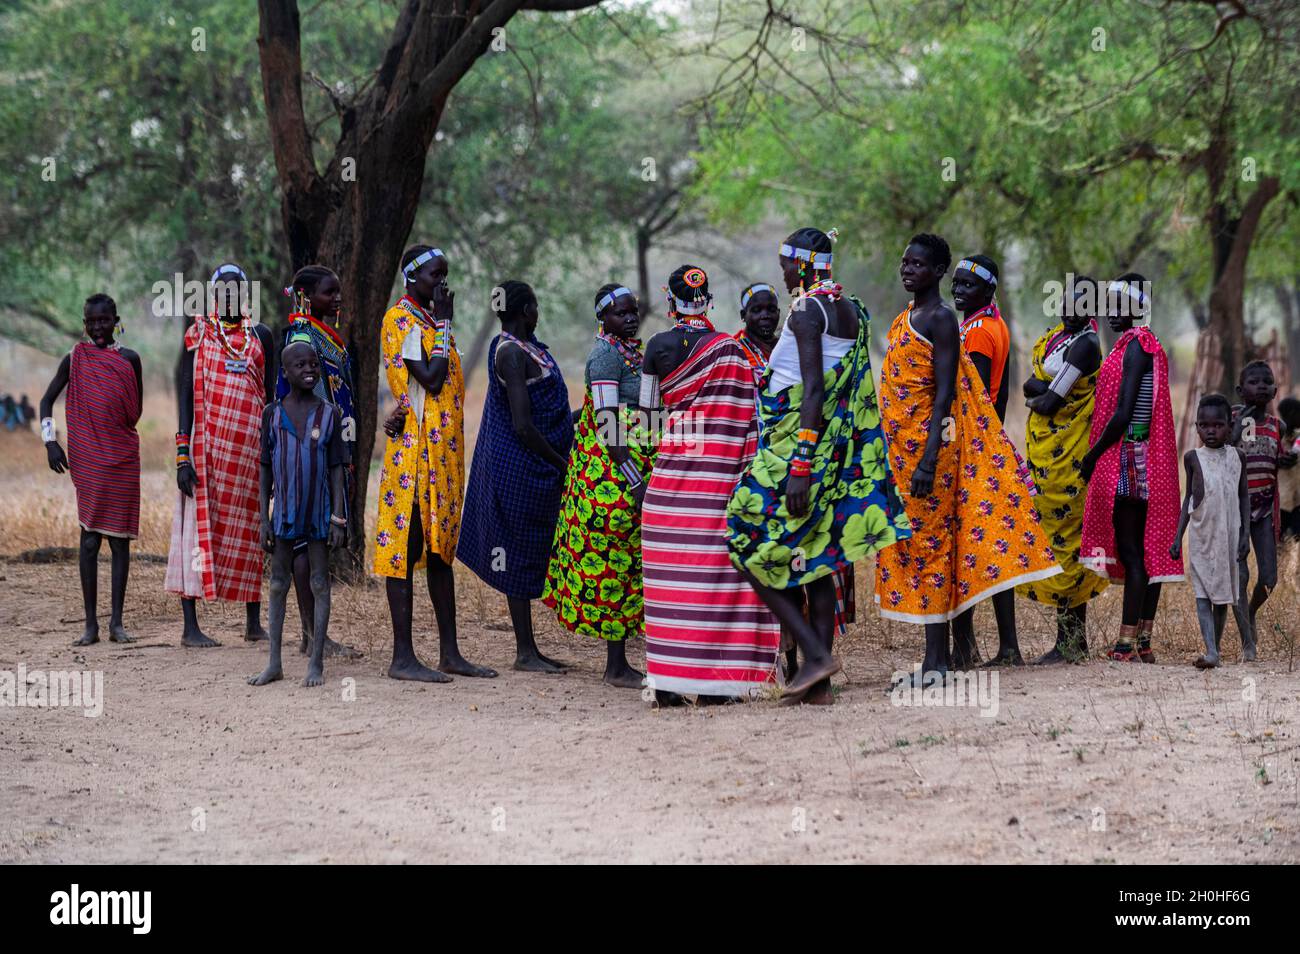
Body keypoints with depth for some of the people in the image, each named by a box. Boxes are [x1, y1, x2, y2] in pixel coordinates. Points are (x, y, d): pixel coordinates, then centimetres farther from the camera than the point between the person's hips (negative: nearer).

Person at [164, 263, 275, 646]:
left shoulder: (260, 335, 11)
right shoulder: (197, 335, 2)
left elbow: (270, 397, 13)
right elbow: (185, 396, -2)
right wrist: (183, 456, -9)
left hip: (250, 444, 3)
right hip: (207, 445, -3)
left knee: (248, 528, 7)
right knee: (198, 527, -4)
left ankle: (254, 622, 14)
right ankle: (190, 626, -3)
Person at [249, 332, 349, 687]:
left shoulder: (330, 414, -1)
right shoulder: (272, 414, 1)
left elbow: (336, 469, 0)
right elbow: (266, 471, 4)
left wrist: (338, 517, -7)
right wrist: (264, 519, 0)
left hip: (318, 511, -1)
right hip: (284, 511, 1)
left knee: (319, 584, 2)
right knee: (279, 585, 8)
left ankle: (316, 663, 7)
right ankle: (274, 663, 13)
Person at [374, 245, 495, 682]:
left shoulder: (429, 319, 18)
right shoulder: (400, 319, -9)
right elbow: (431, 379, -18)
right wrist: (442, 326, -12)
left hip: (444, 451, 9)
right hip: (415, 449, -9)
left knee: (441, 549, 11)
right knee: (405, 549, -6)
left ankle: (450, 653, 15)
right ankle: (403, 657, -5)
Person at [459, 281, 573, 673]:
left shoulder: (521, 347, 13)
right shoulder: (511, 352, -17)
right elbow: (522, 426, -21)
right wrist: (561, 463, -12)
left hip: (535, 470, 10)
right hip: (521, 468, -10)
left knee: (529, 555, 12)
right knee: (521, 554, -4)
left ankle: (528, 648, 17)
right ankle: (525, 652, 1)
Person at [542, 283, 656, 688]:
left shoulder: (632, 351, 16)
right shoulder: (605, 355, -13)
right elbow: (608, 426, -20)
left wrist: (646, 476, 21)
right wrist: (635, 481, -24)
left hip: (634, 472, 9)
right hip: (615, 474, -9)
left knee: (623, 562, 11)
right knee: (616, 561, -6)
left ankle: (618, 663, 17)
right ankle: (617, 667, -4)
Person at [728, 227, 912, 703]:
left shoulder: (806, 309, -13)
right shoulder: (853, 311, 14)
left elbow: (813, 390, -20)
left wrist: (800, 466, -23)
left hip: (797, 445, -9)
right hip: (842, 448, 9)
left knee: (753, 553, -2)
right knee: (816, 560, 10)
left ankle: (815, 653, -12)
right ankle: (820, 682, 9)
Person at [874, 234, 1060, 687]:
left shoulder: (940, 319, -12)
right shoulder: (906, 317, 16)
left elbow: (945, 393, -18)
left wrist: (929, 458, -25)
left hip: (928, 442, -9)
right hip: (903, 443, 9)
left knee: (929, 543, -7)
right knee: (915, 545, 10)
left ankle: (935, 662, -5)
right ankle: (940, 653, 15)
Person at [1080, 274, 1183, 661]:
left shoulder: (1134, 346, -12)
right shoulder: (1146, 345, 18)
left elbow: (1122, 414, -19)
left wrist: (1092, 456, -11)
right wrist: (1098, 452, 17)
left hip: (1127, 456, -10)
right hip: (1147, 464, 10)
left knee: (1130, 548, -11)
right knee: (1147, 549, 8)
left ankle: (1128, 642, -13)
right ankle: (1143, 640, 11)